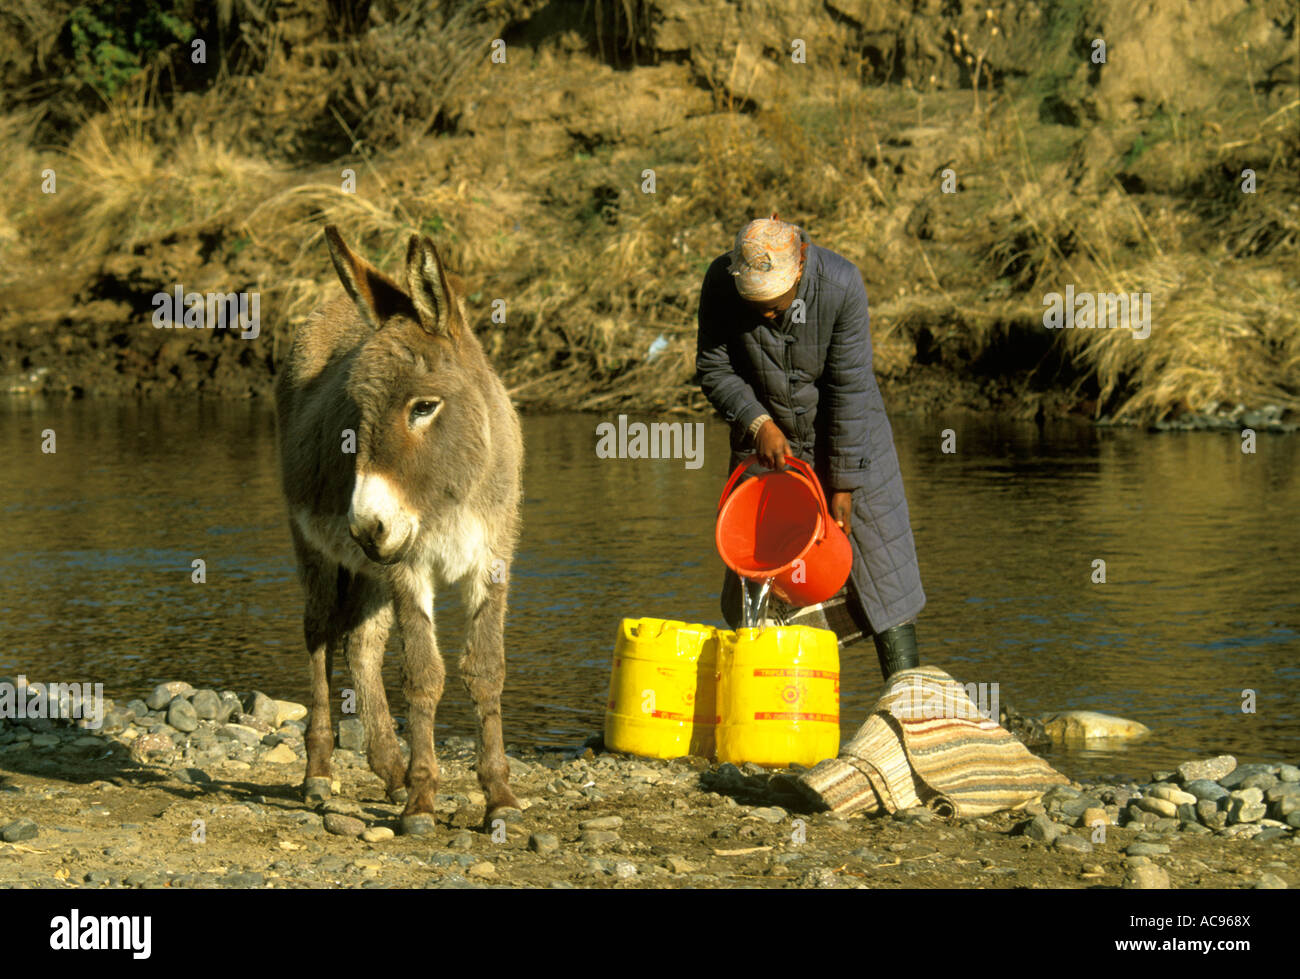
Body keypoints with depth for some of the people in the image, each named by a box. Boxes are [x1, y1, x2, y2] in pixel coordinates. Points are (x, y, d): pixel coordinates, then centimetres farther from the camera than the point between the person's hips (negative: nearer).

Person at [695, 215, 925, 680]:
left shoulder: (841, 284, -27)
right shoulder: (720, 283, -20)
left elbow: (850, 389, -23)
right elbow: (713, 370, -7)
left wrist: (843, 485, -22)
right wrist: (758, 423, -24)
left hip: (847, 434, -2)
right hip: (768, 442, 2)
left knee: (880, 561, -2)